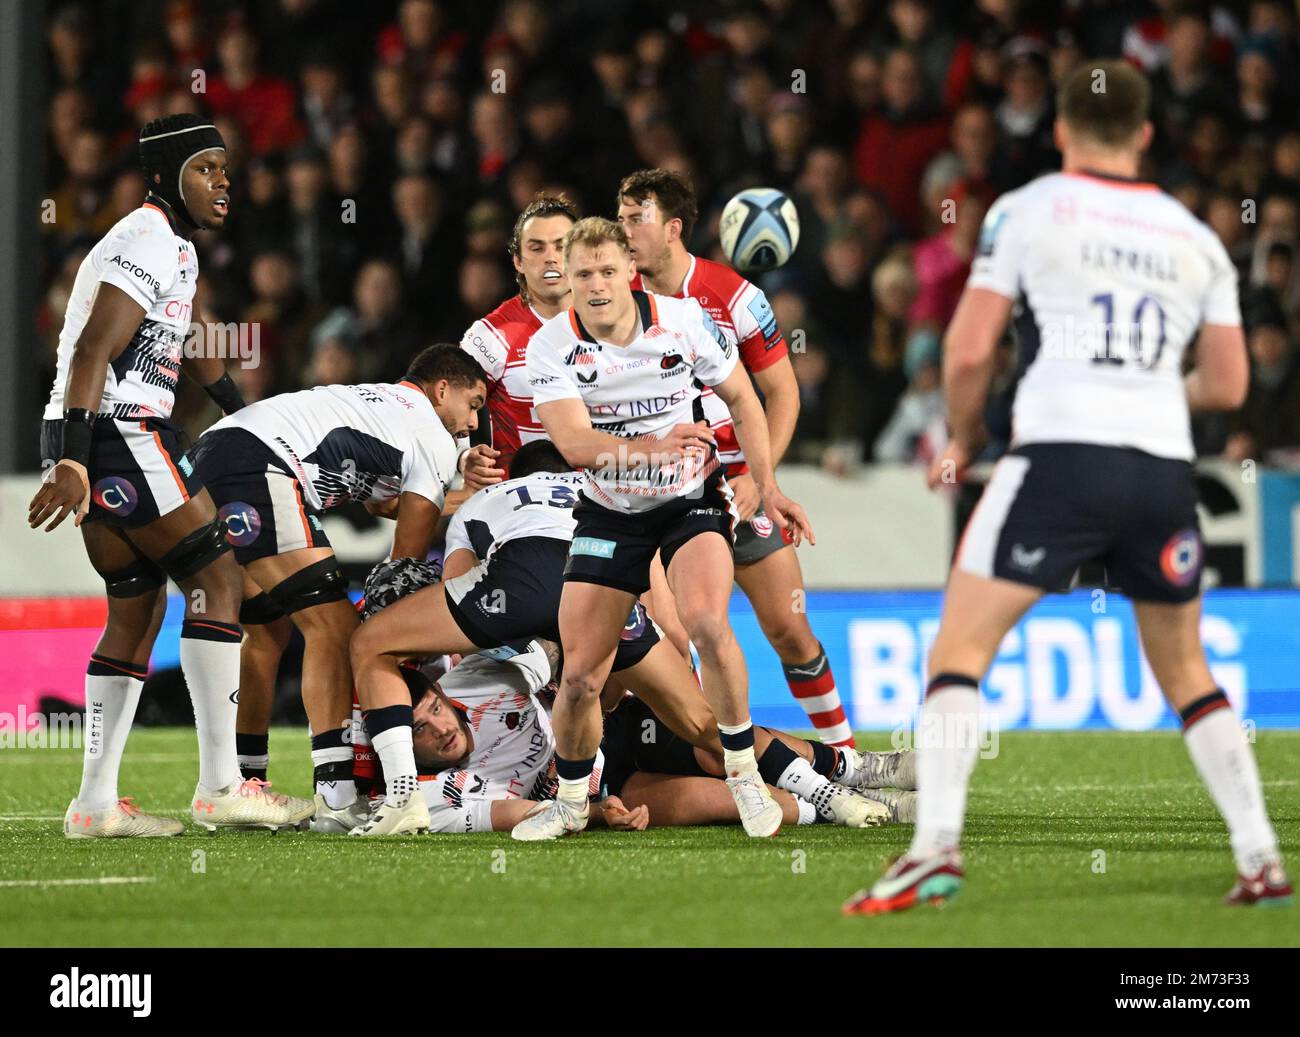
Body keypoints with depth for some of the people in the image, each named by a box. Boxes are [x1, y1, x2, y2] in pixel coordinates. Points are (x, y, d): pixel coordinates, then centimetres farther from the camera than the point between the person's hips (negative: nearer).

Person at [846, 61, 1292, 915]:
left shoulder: (1026, 211, 5)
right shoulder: (1196, 237, 17)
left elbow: (970, 351, 0)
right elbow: (1227, 386, 15)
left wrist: (963, 440, 17)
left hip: (1062, 452, -4)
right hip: (1164, 467, 4)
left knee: (960, 646, 1)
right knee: (1186, 672, 19)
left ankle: (936, 848, -15)